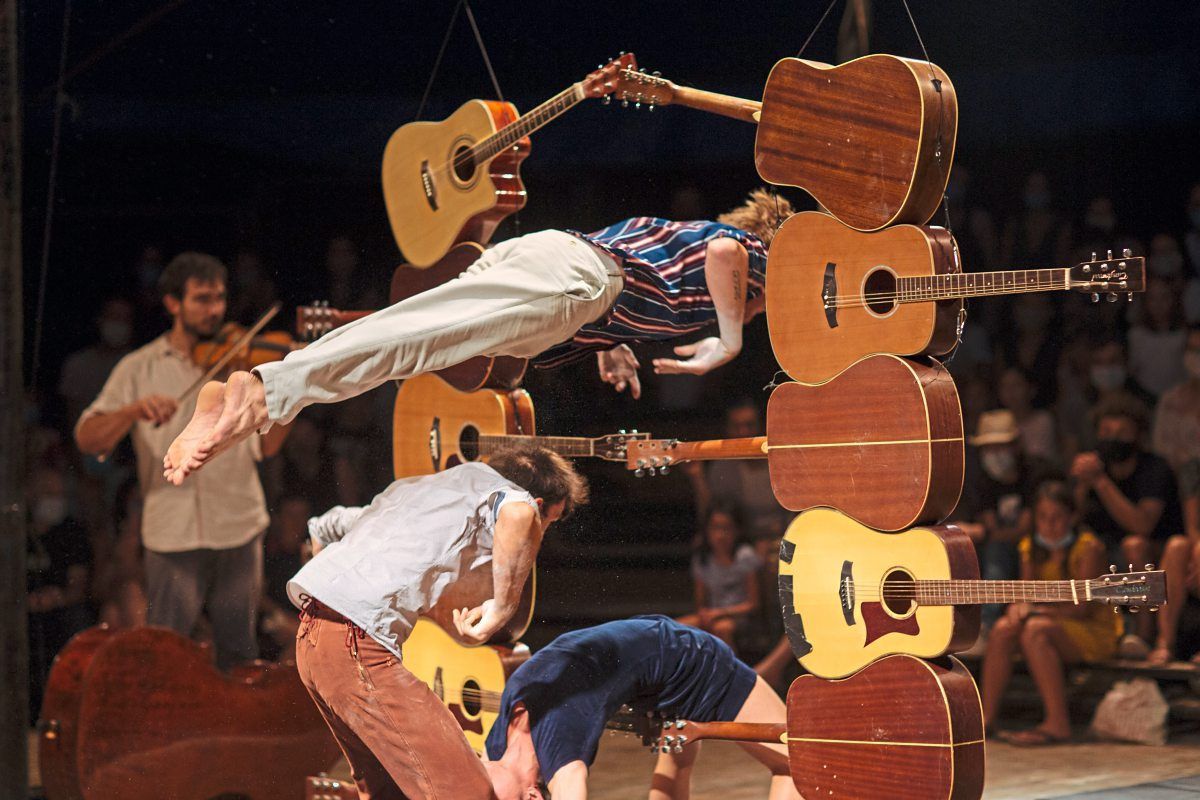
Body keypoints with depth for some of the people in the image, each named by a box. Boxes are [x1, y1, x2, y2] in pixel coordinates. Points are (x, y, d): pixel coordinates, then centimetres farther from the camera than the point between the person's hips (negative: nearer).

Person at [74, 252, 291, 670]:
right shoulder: (139, 369, 5)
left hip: (239, 529, 1)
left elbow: (267, 446, 0)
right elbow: (88, 439, -4)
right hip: (174, 535, -1)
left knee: (239, 651, 8)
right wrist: (136, 409, -22)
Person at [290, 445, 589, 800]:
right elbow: (518, 513, -24)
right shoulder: (488, 482, 3)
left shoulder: (414, 488, 28)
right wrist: (503, 608, -14)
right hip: (356, 642, -9)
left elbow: (323, 527, 40)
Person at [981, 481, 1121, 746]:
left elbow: (1082, 607, -18)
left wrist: (1037, 610, -20)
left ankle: (1057, 724, -36)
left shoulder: (1088, 548, -13)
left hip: (1096, 632, -6)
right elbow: (1026, 593, 6)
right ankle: (986, 716, -19)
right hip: (1055, 626, 6)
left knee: (1034, 630, -32)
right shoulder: (1031, 548, 7)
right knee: (1003, 629, -18)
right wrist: (1018, 607, -18)